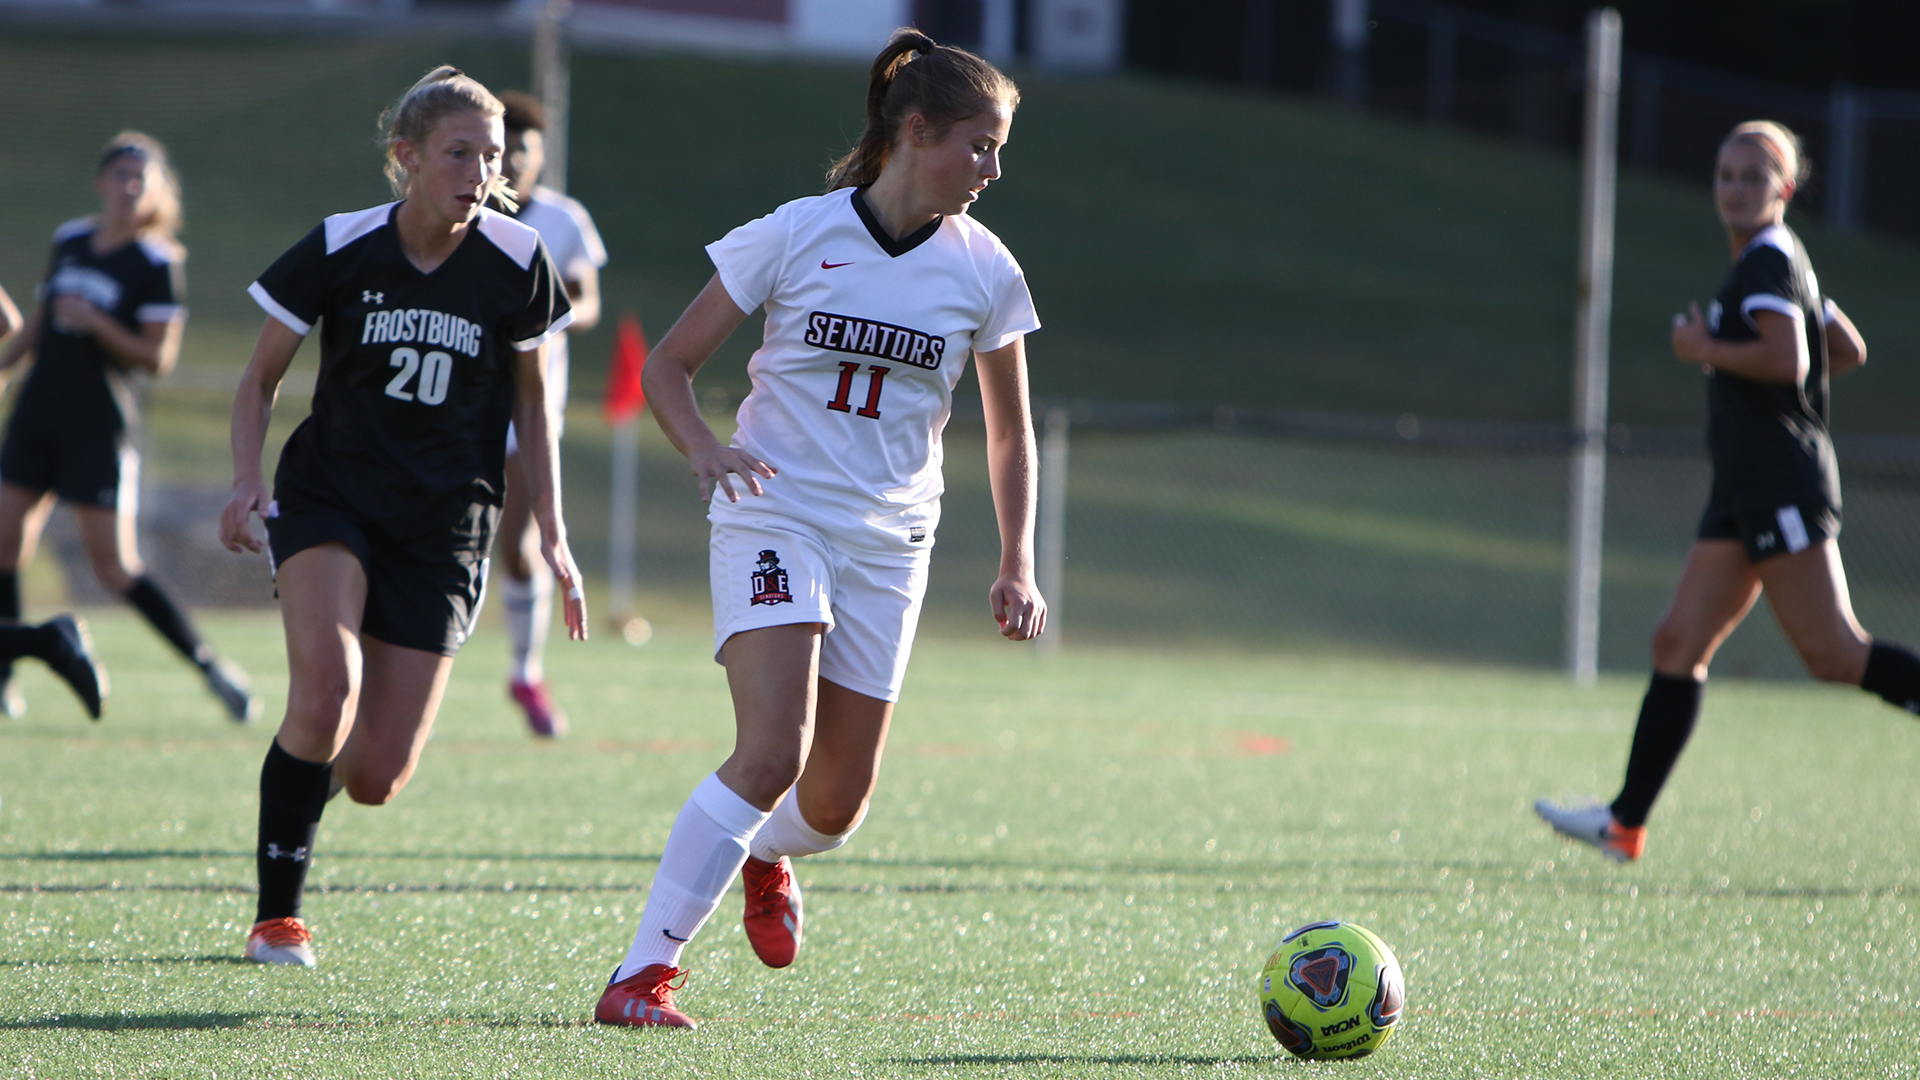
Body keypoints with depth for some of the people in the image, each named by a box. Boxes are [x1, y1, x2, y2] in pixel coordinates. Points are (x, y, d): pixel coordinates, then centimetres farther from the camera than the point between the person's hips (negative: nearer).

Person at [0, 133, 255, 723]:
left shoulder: (157, 264, -8)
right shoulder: (69, 240, 9)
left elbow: (158, 359, -12)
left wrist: (96, 323, -23)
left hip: (99, 427, -6)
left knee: (117, 570, -8)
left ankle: (212, 668, 3)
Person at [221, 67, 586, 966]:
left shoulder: (517, 263, -4)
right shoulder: (340, 250, -6)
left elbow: (532, 405, 9)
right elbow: (260, 379, 5)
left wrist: (553, 539, 5)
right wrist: (247, 478, -12)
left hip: (443, 523, 1)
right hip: (330, 492, -1)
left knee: (374, 779, -5)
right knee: (325, 686, -30)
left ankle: (308, 764, 35)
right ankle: (277, 916, -14)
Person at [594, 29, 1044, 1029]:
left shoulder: (984, 272, 0)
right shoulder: (795, 235, -8)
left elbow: (1010, 431, 13)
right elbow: (669, 364, -1)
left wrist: (1016, 566, 4)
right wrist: (705, 450, -20)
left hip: (889, 543, 4)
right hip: (775, 517, -4)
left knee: (836, 805, 5)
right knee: (772, 753, -24)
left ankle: (766, 855, 43)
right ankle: (642, 973, -19)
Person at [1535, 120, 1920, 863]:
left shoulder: (1768, 262, -10)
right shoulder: (1779, 263, 20)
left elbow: (1787, 359, -24)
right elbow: (1848, 351, 29)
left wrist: (1707, 351, -11)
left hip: (1783, 487, -10)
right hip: (1748, 493, 10)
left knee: (1833, 653, -13)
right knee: (1679, 644, 5)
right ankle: (1626, 823, 3)